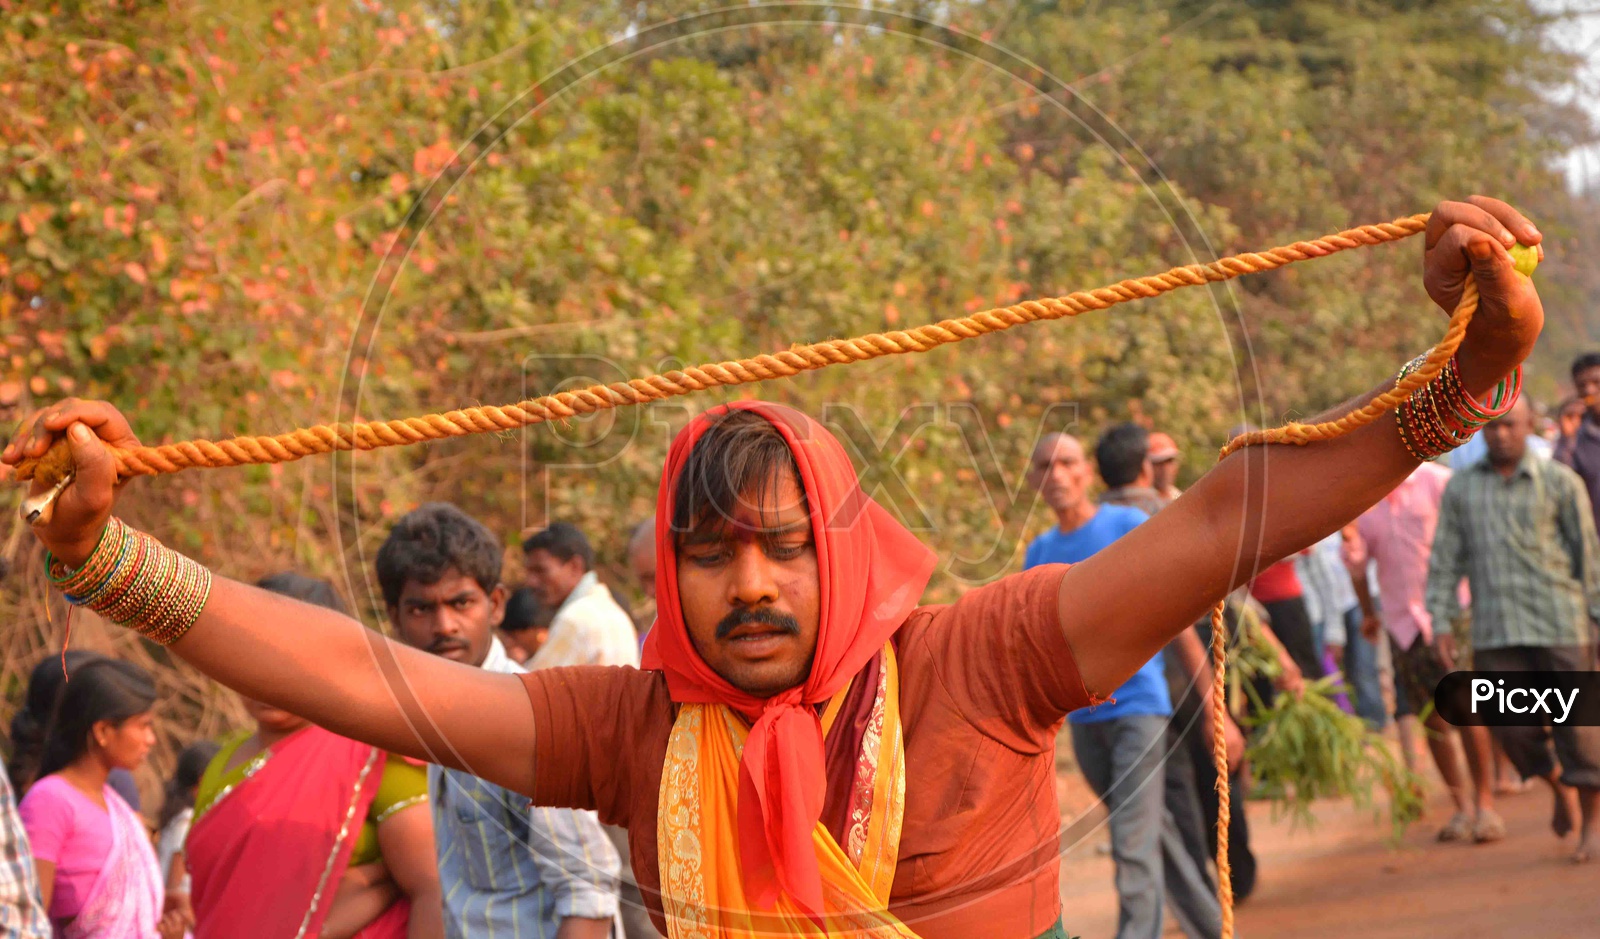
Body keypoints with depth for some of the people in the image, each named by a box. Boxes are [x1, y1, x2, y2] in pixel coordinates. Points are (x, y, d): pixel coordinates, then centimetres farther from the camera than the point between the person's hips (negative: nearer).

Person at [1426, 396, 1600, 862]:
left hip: (1558, 623, -2)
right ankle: (1559, 788, 29)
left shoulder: (1560, 483, 2)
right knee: (1513, 727, 0)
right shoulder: (1461, 488, 9)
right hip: (1495, 629, 2)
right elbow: (1445, 558, 10)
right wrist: (1441, 622, 4)